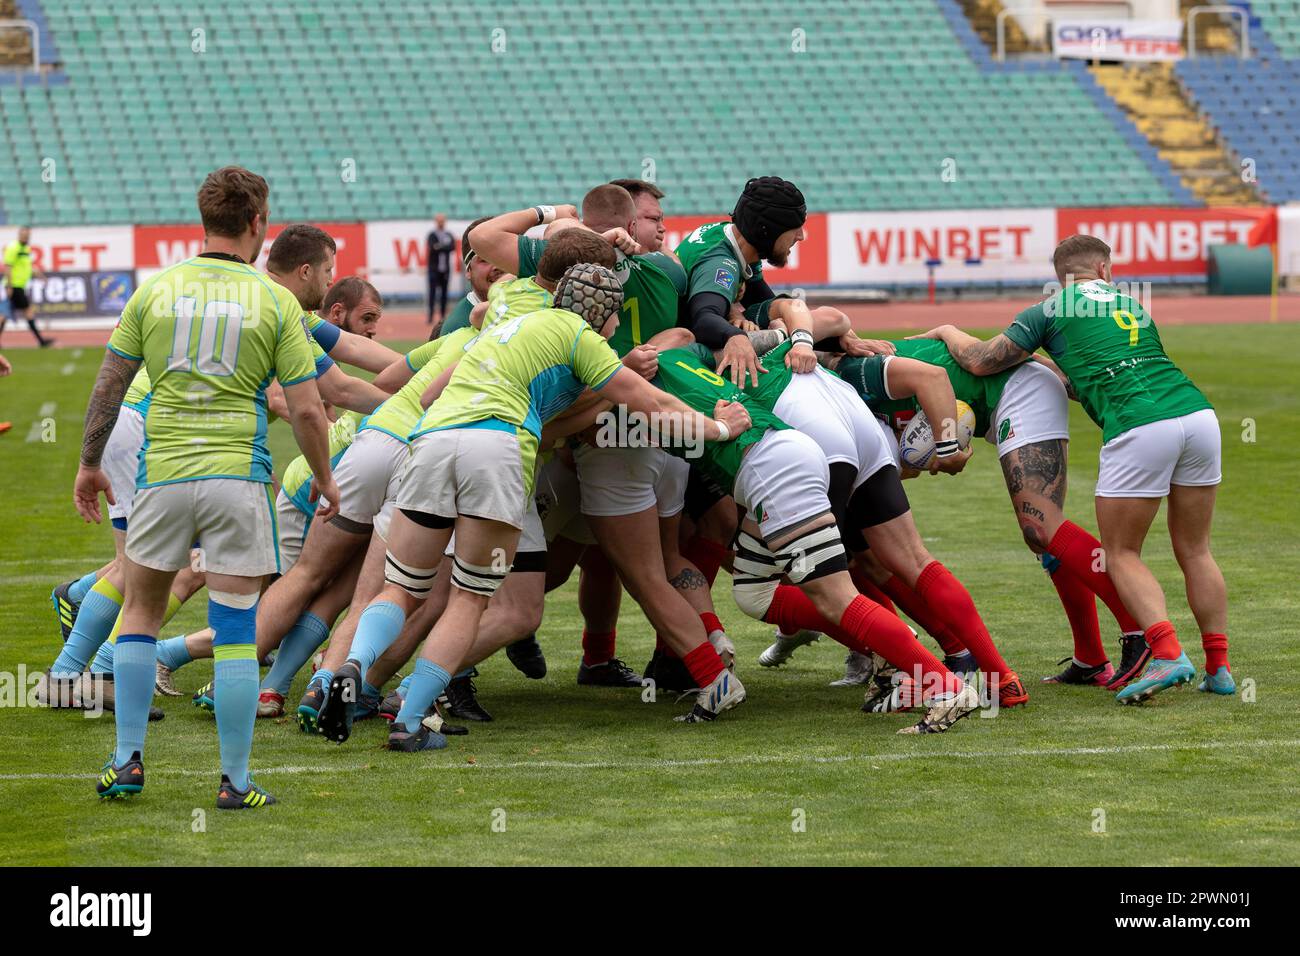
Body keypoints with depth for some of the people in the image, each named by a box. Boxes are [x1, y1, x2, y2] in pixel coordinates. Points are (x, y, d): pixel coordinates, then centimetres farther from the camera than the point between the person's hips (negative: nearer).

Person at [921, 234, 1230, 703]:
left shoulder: (1051, 311, 11)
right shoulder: (1130, 305, 29)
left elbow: (980, 361, 11)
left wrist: (947, 331, 30)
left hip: (1139, 430, -5)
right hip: (1198, 411, 5)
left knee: (1121, 554, 6)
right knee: (1194, 551, 16)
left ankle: (1167, 653, -12)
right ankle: (1218, 667, 12)